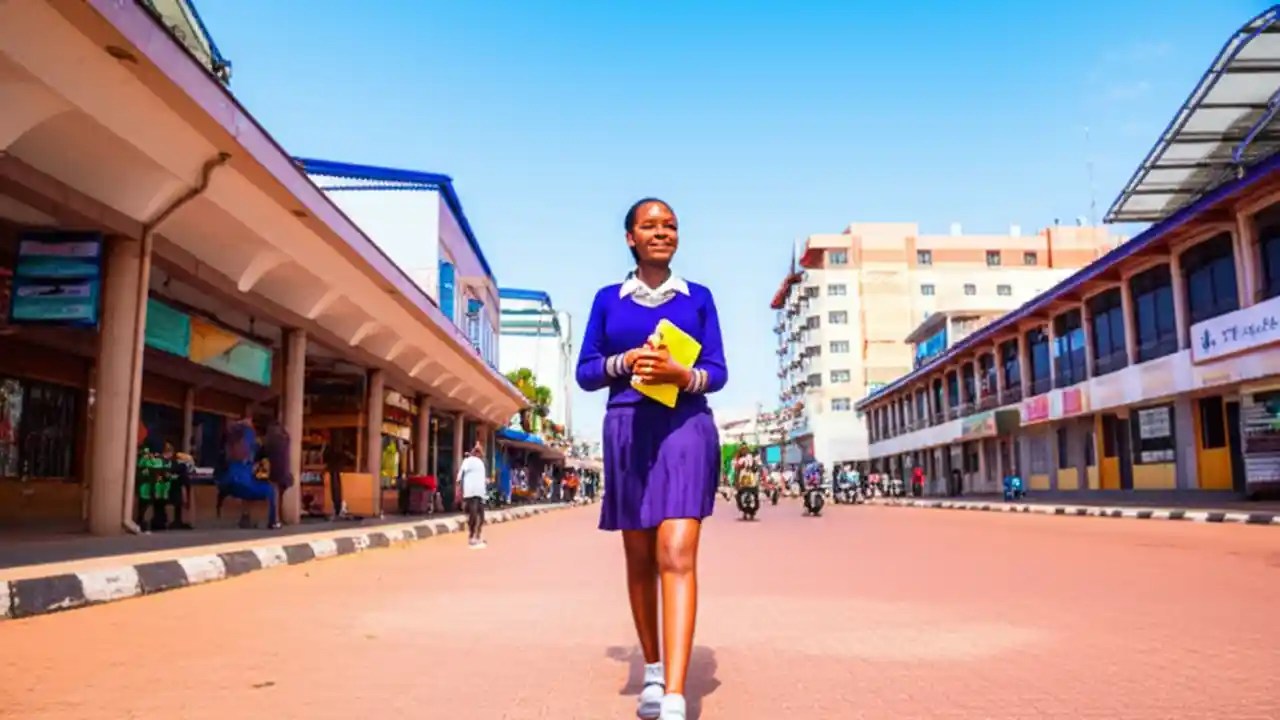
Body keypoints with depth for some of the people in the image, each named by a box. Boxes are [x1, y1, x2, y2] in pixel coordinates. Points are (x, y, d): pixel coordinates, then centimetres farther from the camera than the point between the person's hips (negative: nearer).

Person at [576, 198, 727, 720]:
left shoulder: (698, 297, 10)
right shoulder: (607, 299, 11)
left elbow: (717, 372, 5)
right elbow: (585, 373, 8)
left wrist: (680, 374, -17)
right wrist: (624, 362, -12)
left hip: (685, 429, -2)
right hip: (627, 430, 2)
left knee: (676, 556, -15)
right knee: (639, 558, 9)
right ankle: (652, 671, 27)